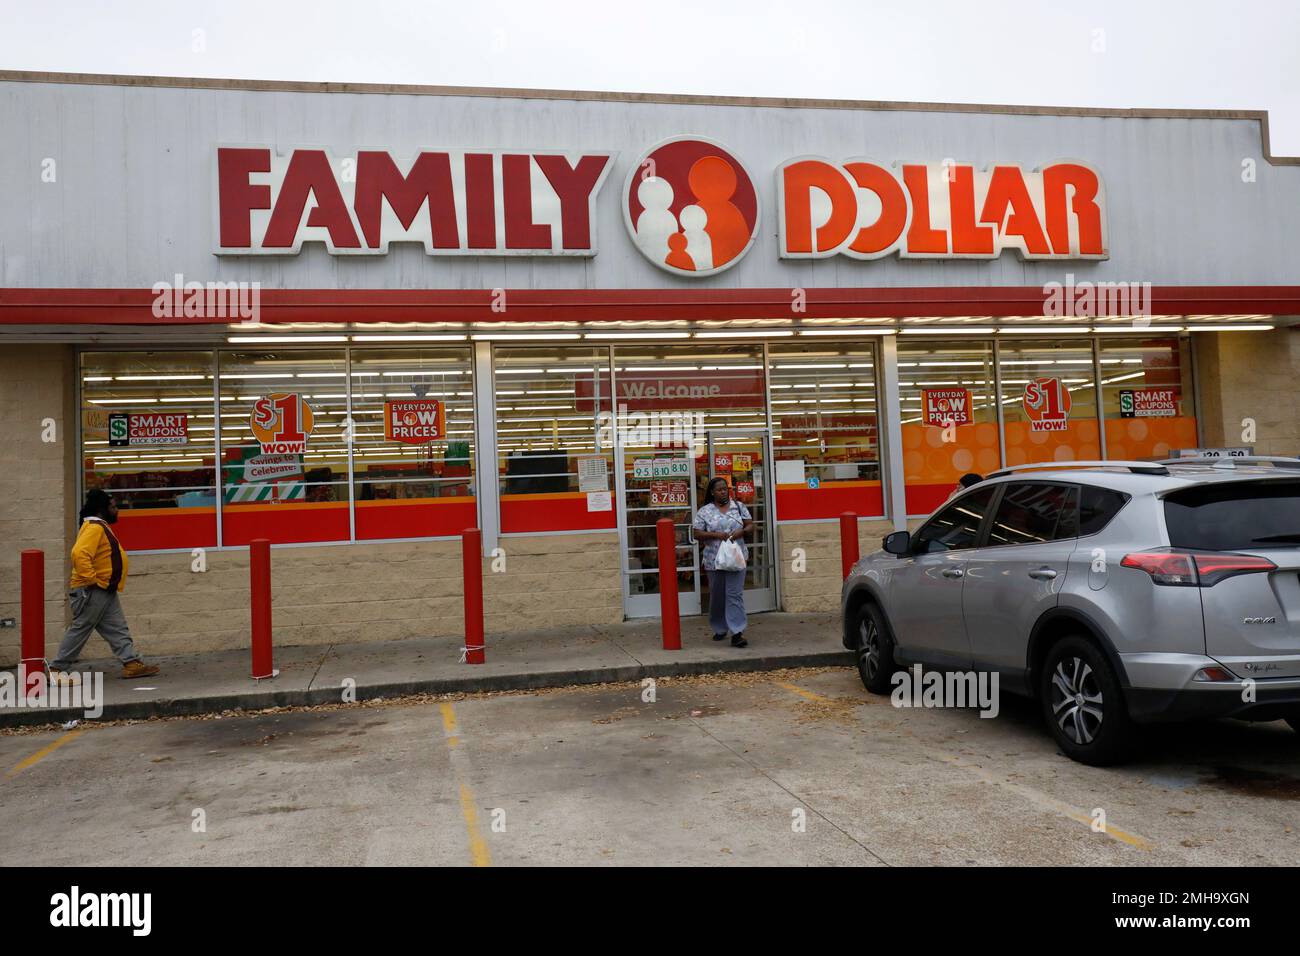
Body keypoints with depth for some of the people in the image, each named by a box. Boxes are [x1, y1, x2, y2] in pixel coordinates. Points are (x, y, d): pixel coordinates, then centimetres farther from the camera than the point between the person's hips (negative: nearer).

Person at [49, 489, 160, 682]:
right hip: (92, 592, -10)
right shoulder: (94, 528, -16)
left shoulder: (101, 527, 17)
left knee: (118, 630, 7)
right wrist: (91, 580, -27)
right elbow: (79, 554, -30)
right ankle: (58, 669, 6)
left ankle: (132, 663, 8)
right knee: (80, 630, -3)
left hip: (105, 591, 10)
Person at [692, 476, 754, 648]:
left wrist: (741, 532, -12)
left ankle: (737, 633, -10)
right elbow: (697, 534, -1)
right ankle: (720, 629, 26)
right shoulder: (704, 512, 2)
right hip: (714, 560, 0)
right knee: (717, 595, 10)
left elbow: (750, 524, 10)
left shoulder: (738, 506, 7)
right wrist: (716, 535, -16)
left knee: (735, 594, -7)